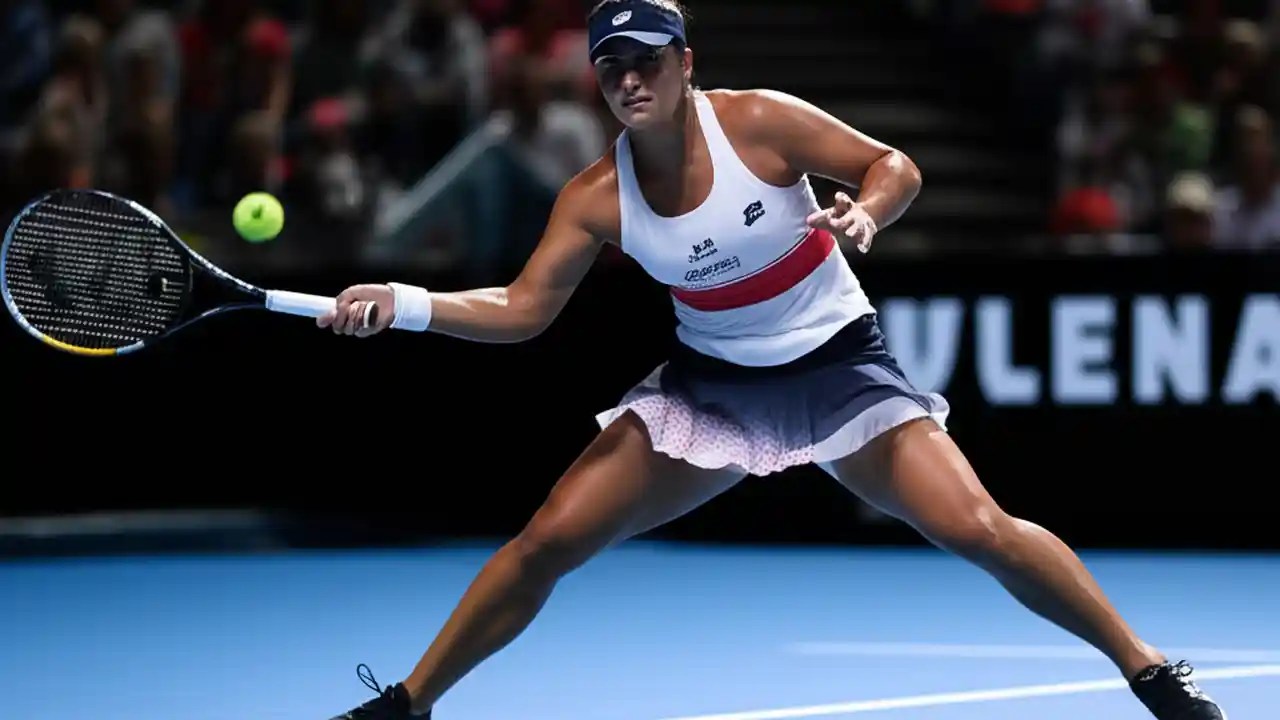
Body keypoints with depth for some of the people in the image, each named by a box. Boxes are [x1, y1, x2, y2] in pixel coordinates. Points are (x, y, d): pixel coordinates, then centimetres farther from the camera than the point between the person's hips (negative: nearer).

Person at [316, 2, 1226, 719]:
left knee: (978, 529, -19)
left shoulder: (759, 121, -19)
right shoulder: (596, 196, -11)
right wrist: (403, 305, -24)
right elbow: (522, 311, -10)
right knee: (548, 540, -6)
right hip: (708, 385, 3)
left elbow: (897, 167, -13)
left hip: (837, 366, -3)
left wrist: (862, 214, -35)